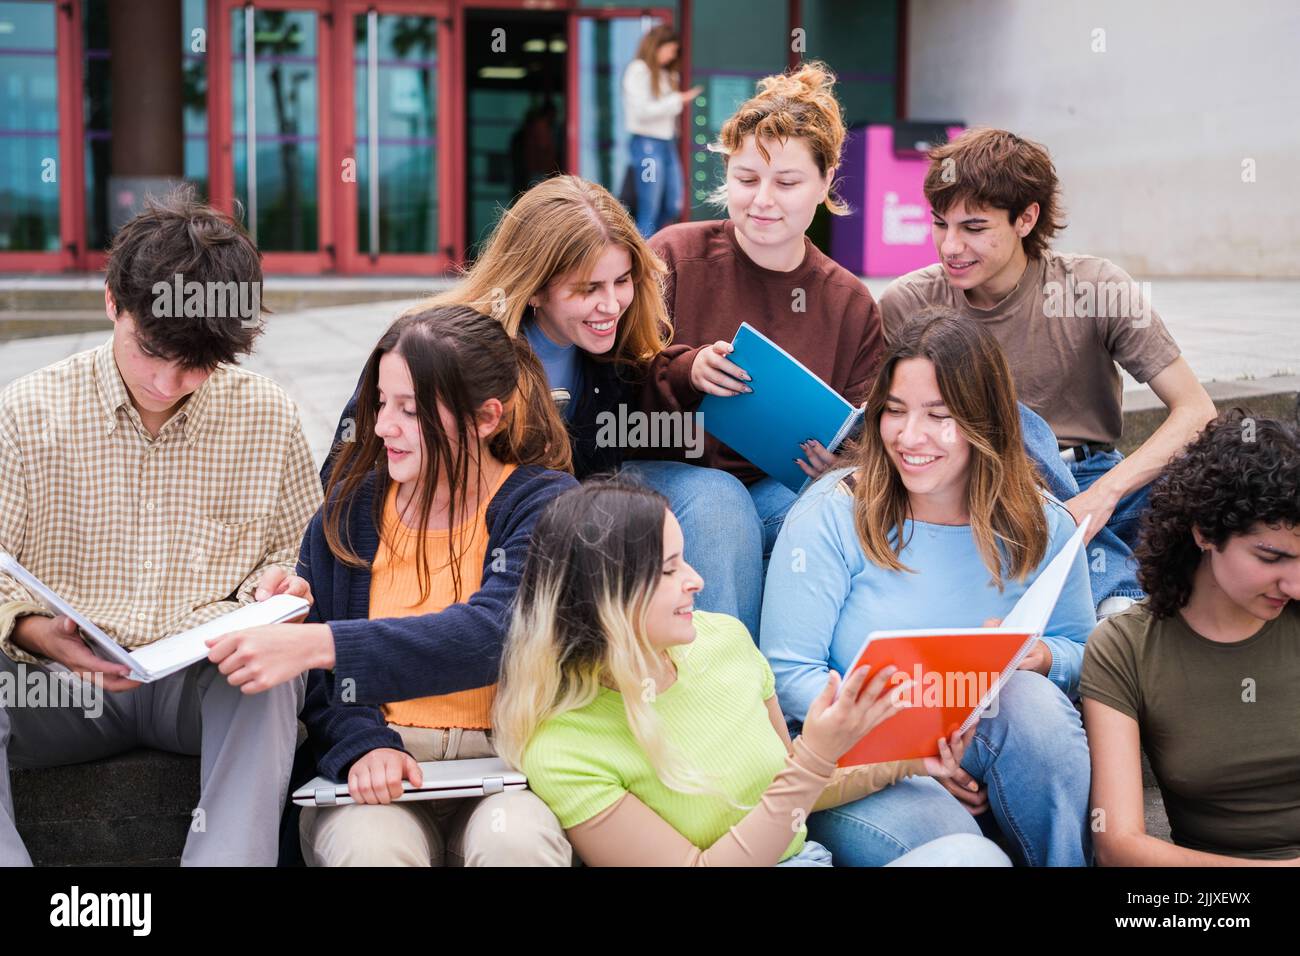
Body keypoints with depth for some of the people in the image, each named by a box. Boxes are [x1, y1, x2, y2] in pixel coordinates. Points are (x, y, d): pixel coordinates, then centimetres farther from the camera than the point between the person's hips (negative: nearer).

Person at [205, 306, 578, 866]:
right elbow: (316, 680, 6)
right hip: (381, 765, 2)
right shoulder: (352, 503, 8)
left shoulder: (544, 503, -3)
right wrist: (362, 744, -17)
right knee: (369, 846, -32)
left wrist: (320, 645, -30)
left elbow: (491, 634, -21)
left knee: (514, 842, -35)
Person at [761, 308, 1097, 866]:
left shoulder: (1042, 527, 3)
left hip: (999, 757, 4)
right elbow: (789, 672, -9)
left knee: (1029, 695, -30)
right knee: (946, 842, -35)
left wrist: (1037, 656, -13)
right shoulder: (831, 514, -6)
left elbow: (1081, 654, 12)